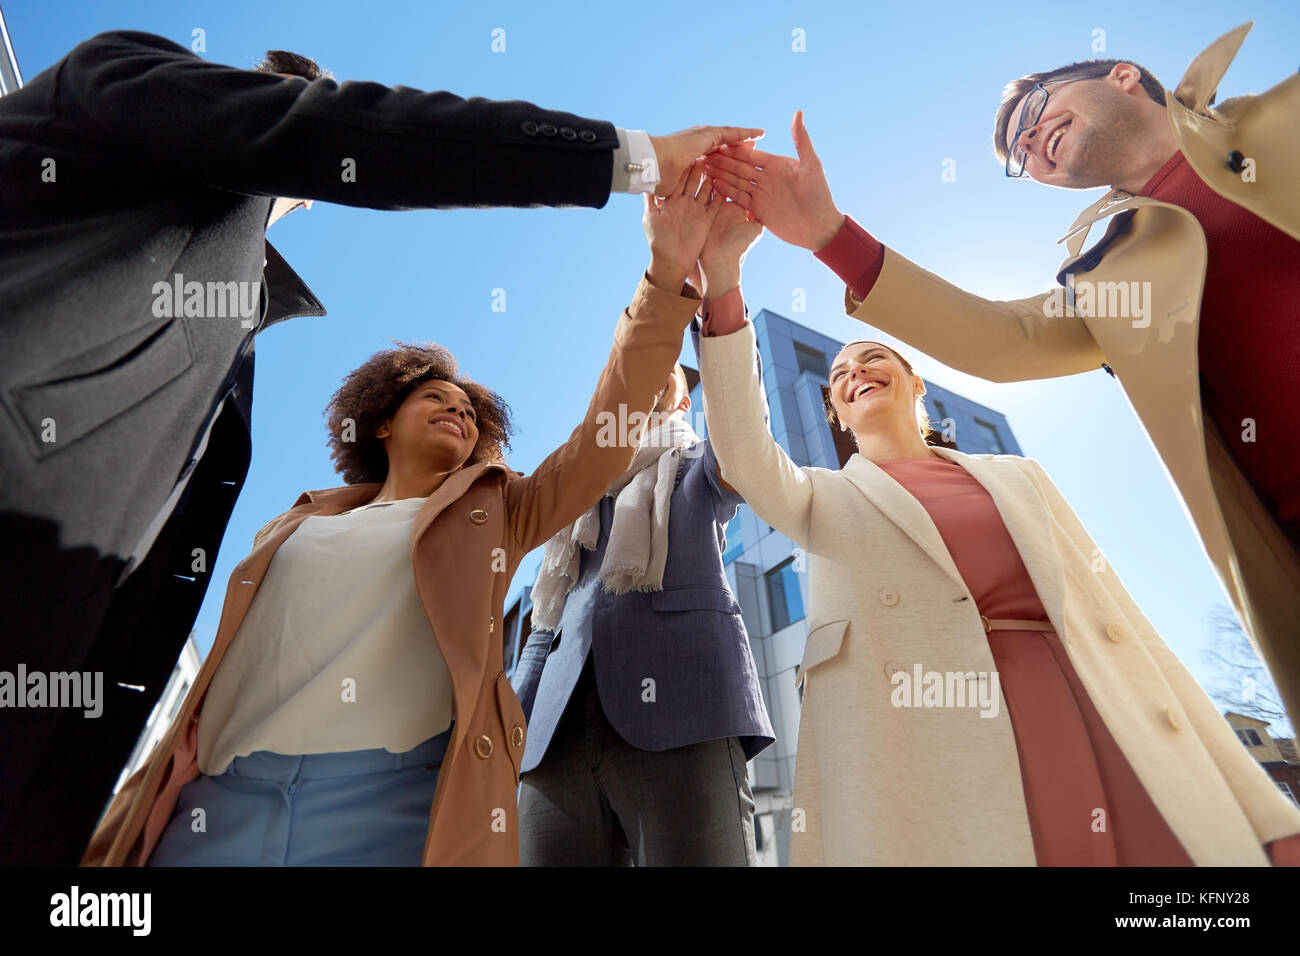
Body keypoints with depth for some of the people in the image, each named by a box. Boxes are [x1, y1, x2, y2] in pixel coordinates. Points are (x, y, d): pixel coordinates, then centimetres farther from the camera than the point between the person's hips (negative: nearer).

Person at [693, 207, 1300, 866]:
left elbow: (1114, 615, 14)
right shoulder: (824, 498, 15)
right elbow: (744, 455, -7)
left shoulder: (1019, 477, 20)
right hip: (921, 752, -2)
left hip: (1079, 732, 3)